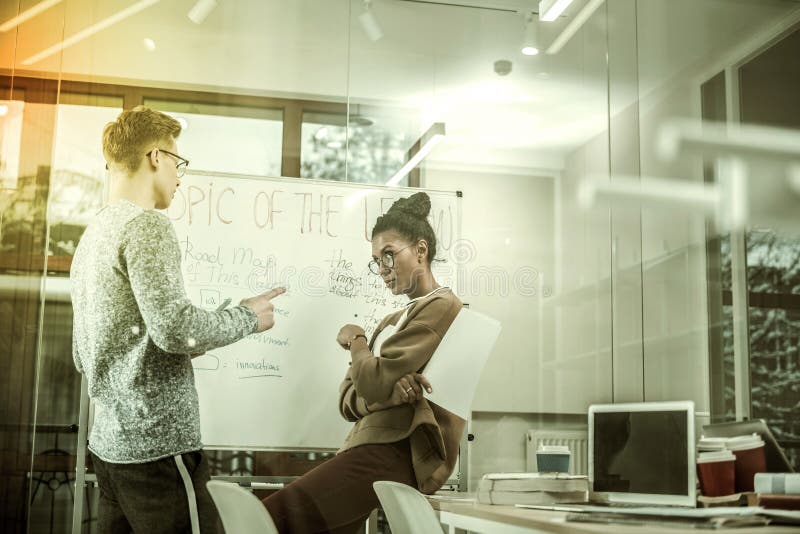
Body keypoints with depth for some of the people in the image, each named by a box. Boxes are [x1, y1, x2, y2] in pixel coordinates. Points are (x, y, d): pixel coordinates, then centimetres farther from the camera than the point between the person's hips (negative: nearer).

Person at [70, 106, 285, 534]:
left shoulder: (92, 235, 17)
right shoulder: (147, 225, -11)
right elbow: (175, 328, -22)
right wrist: (247, 317, -6)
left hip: (109, 444, 9)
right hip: (157, 446, -9)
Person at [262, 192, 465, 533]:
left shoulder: (441, 307, -2)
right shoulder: (392, 322, 27)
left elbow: (373, 384, -14)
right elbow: (348, 400, 14)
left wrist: (354, 340, 8)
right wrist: (391, 390, -8)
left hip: (398, 452, -9)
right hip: (372, 445, 9)